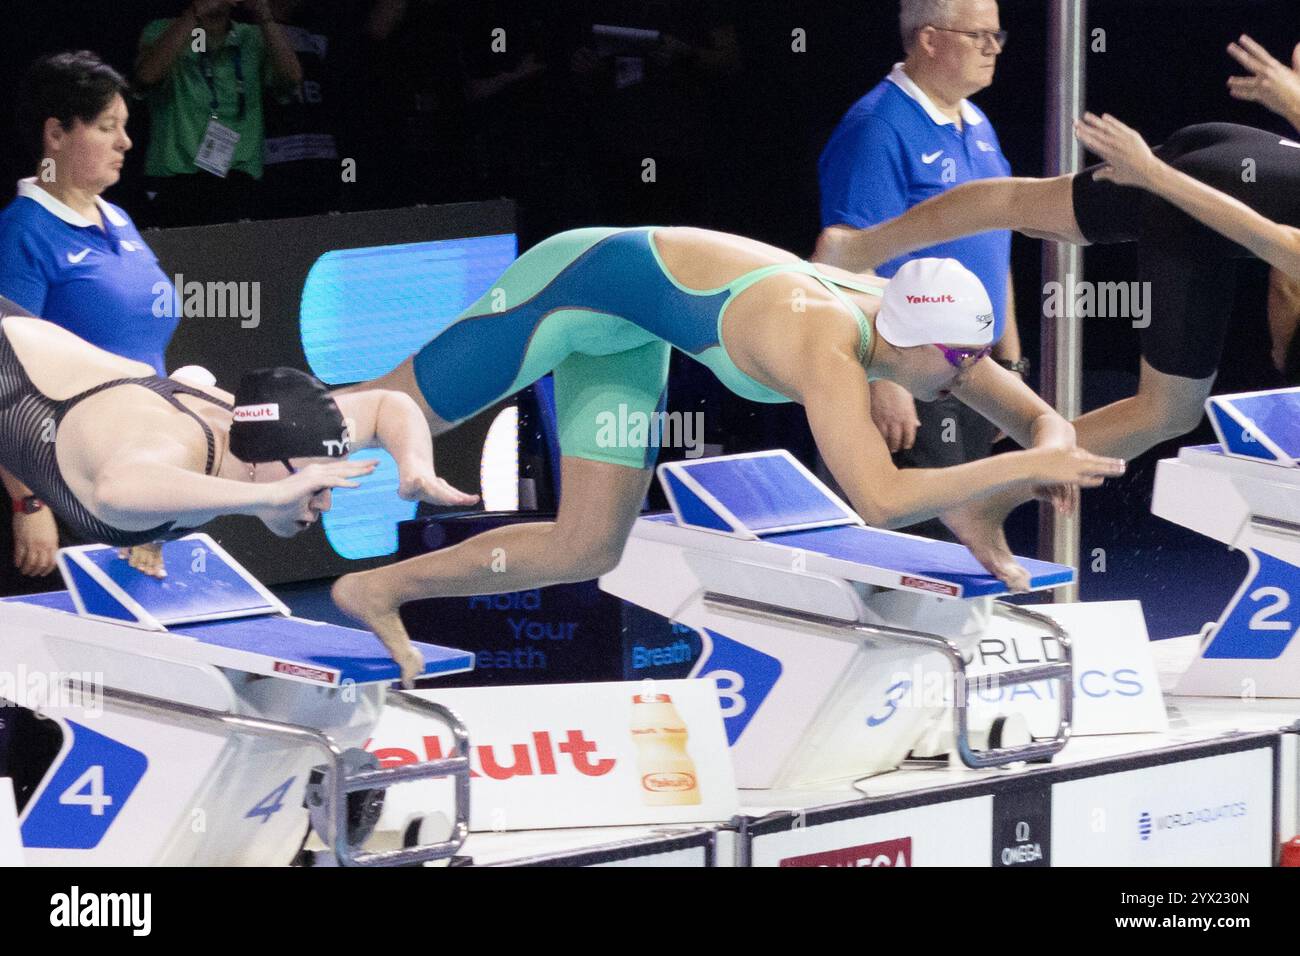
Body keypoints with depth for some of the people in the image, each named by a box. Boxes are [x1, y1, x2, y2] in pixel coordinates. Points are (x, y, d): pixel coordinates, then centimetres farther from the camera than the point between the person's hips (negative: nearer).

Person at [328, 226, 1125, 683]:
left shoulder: (921, 323, -14)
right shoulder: (827, 350, -37)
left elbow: (1041, 418, -4)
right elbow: (880, 500, -47)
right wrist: (1022, 465, -43)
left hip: (627, 331, 8)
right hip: (581, 278, -8)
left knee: (588, 549, 9)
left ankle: (379, 589, 18)